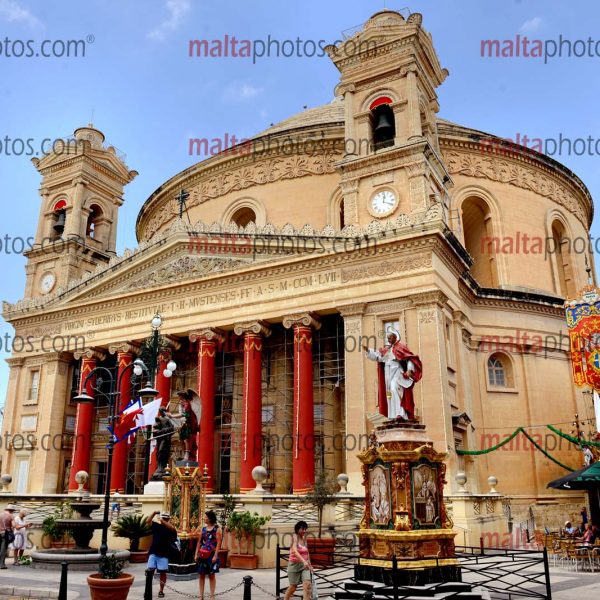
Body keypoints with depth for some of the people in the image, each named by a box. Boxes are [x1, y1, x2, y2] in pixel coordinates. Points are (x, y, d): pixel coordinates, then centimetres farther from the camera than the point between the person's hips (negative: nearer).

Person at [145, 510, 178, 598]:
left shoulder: (169, 529, 1)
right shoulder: (156, 526, 7)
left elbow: (172, 528, -23)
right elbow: (148, 521, -5)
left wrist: (163, 522, -30)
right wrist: (154, 513, -20)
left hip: (164, 554, -1)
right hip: (153, 553, 1)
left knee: (163, 573, 4)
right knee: (150, 570, -7)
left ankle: (161, 590, 15)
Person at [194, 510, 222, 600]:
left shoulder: (216, 529, -5)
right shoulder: (203, 529, 8)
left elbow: (218, 543, -9)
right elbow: (199, 542, 11)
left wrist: (215, 556, -15)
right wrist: (196, 554, 5)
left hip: (211, 555, -4)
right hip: (202, 555, 4)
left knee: (211, 575, 2)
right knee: (202, 575, 7)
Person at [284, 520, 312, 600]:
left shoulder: (304, 539, 5)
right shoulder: (295, 538, -15)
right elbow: (295, 552, -31)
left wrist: (309, 564, 16)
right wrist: (304, 561, -43)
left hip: (304, 565, 5)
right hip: (295, 565, -5)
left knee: (307, 584, -14)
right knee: (293, 586, 8)